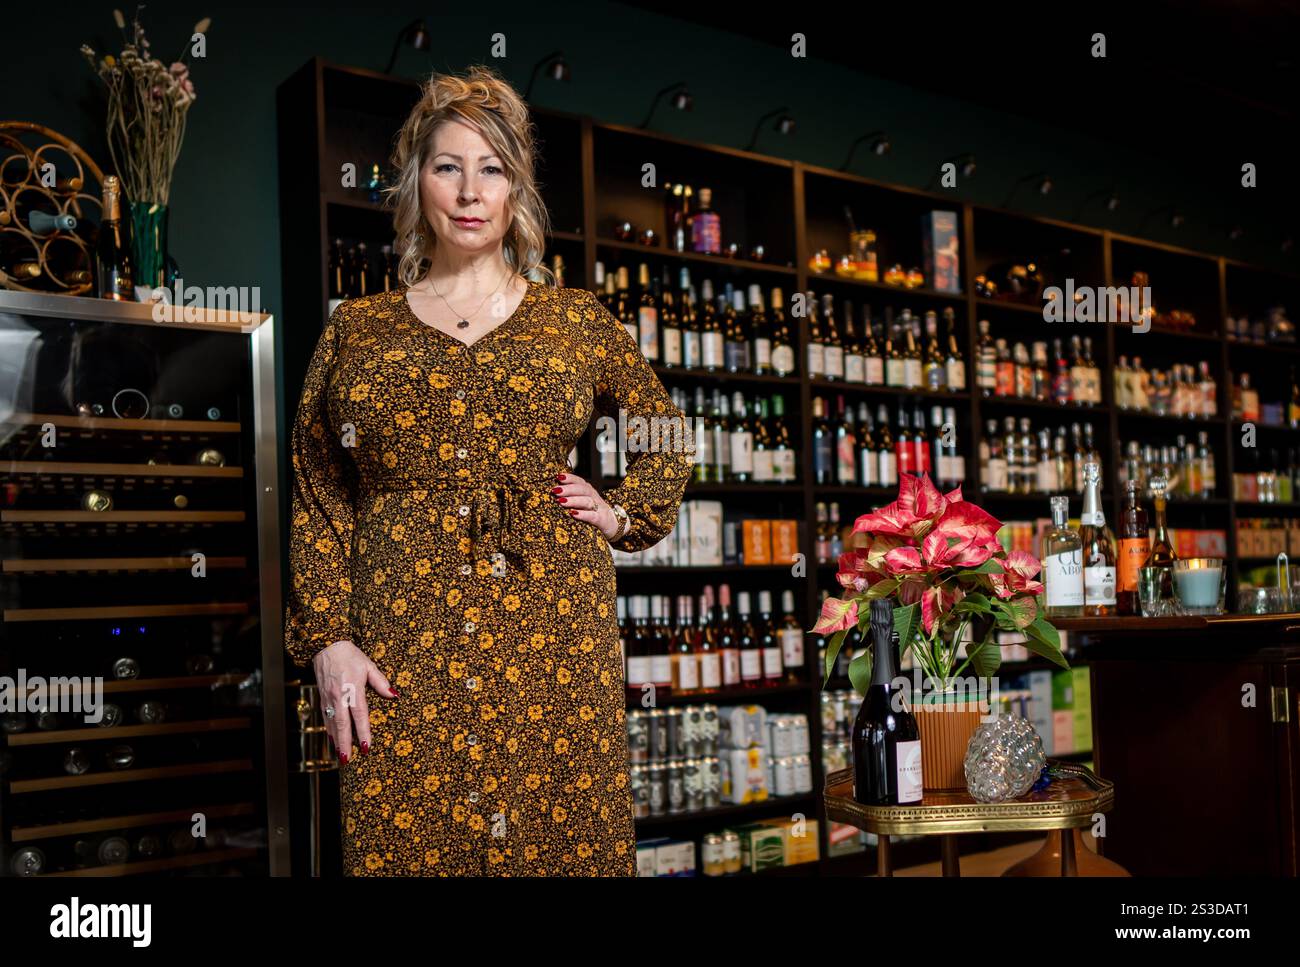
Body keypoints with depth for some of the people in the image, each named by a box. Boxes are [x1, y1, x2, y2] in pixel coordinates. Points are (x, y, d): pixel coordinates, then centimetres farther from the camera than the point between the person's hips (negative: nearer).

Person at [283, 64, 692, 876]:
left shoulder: (577, 321, 10)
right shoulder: (356, 331, 10)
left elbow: (668, 439, 23)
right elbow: (318, 500, 7)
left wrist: (626, 515, 6)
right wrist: (327, 640, -3)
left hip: (553, 636, 0)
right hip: (403, 653, 0)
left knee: (563, 839, 0)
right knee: (405, 842, 0)